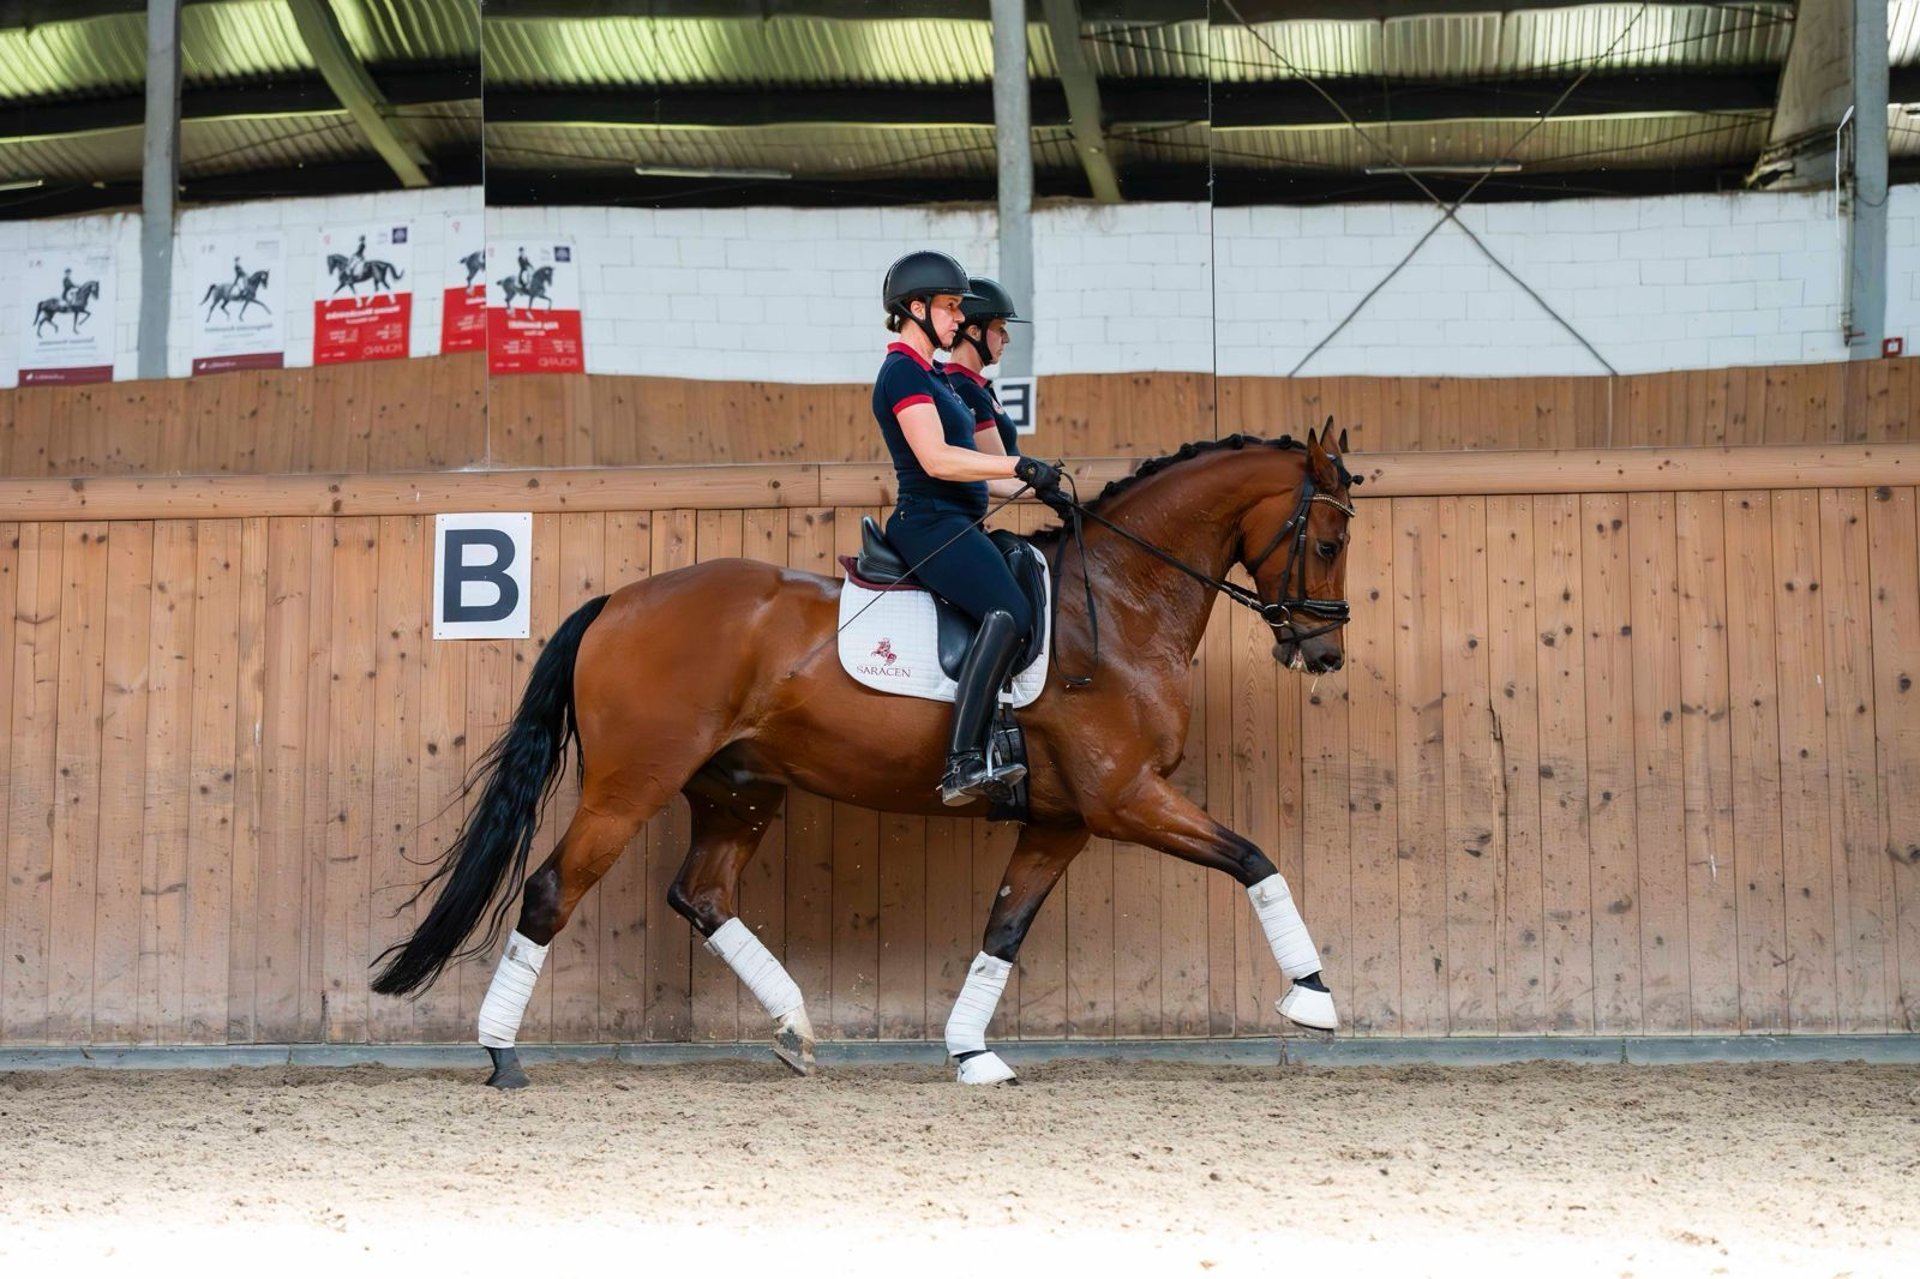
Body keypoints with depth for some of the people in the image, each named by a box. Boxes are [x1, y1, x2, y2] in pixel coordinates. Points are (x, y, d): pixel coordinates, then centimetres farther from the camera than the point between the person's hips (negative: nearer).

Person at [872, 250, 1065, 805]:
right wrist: (1020, 467, -20)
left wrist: (1033, 488, 16)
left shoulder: (924, 375, 23)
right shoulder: (904, 372, -9)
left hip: (955, 525, 11)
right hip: (932, 525, -11)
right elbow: (936, 459, -22)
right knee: (1009, 612, -30)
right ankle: (964, 764, -39)